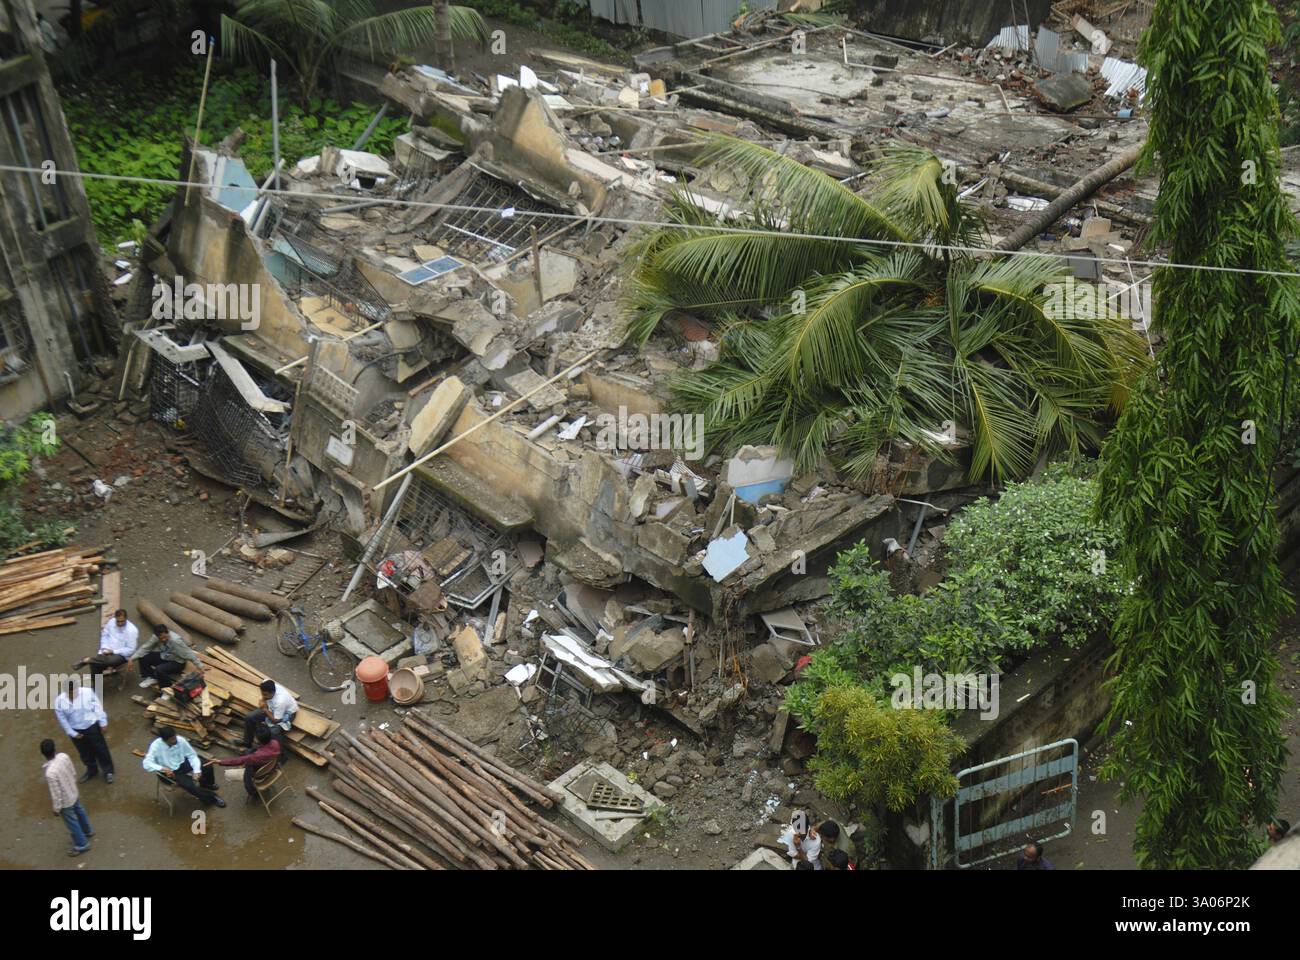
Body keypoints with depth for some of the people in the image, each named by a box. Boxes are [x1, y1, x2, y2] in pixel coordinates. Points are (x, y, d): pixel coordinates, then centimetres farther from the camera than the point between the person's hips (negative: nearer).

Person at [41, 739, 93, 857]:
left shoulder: (50, 772, -42)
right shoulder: (64, 756, -23)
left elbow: (56, 793, -27)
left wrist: (56, 808, -10)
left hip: (65, 801, -6)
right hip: (74, 793, 6)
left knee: (72, 823, 19)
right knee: (79, 812, 33)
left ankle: (82, 845, 41)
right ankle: (87, 831, 60)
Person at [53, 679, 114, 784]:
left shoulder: (88, 692, -21)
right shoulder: (59, 701, -17)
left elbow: (98, 707, -10)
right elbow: (62, 720, -6)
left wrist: (103, 723, -6)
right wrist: (72, 733, -4)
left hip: (92, 727, -2)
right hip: (76, 731, 2)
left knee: (101, 750, 13)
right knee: (85, 753, 23)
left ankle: (108, 771, 34)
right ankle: (92, 771, 48)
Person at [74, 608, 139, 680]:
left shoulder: (132, 630, -18)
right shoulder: (111, 622, -3)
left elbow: (130, 650, -16)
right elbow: (105, 635, 12)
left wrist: (113, 652, -18)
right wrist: (104, 648, -5)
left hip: (121, 655, -5)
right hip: (107, 651, 5)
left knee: (110, 660, -39)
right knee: (94, 664, -23)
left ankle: (87, 660, -24)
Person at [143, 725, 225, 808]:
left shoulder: (180, 740, -16)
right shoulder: (156, 746, -25)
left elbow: (192, 755, -9)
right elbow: (147, 764, -31)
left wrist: (197, 770, -25)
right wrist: (163, 769, -46)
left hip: (182, 764, 4)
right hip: (169, 772, -4)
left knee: (207, 766, -12)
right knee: (188, 785, -27)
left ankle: (206, 785, 24)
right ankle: (211, 797, 0)